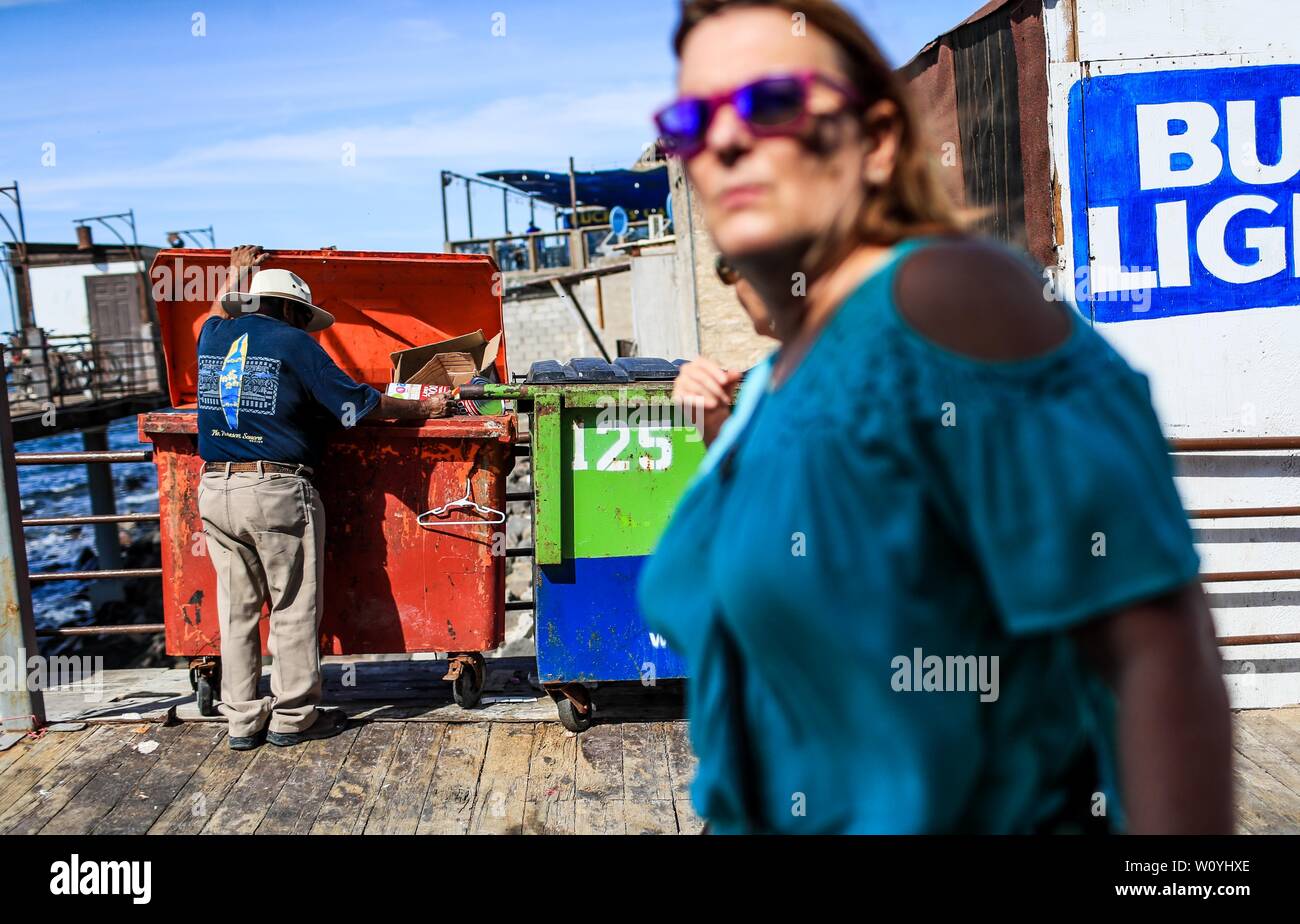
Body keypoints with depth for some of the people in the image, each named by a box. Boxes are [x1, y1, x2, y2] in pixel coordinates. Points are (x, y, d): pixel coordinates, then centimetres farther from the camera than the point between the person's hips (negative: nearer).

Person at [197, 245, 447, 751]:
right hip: (277, 492, -6)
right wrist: (423, 408, 8)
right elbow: (360, 403, -5)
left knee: (237, 609, 12)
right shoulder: (293, 344, -5)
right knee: (293, 608, 5)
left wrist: (235, 273, 55)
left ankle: (242, 719, 18)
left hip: (215, 489, 6)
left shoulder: (213, 338, 12)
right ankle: (293, 717, 13)